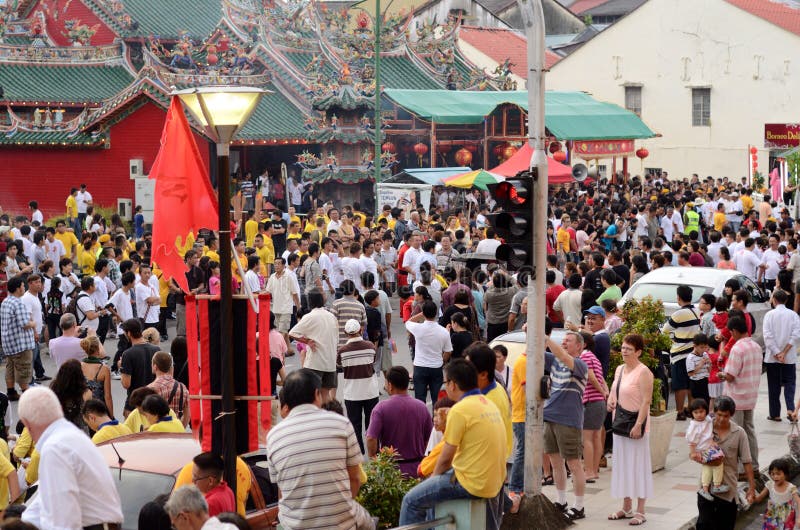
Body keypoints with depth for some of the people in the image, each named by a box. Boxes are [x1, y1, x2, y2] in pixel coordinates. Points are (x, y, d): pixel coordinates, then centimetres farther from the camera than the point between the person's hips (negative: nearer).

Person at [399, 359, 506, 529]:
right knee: (433, 492, 29)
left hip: (472, 483, -9)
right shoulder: (488, 404, 11)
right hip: (495, 482, 9)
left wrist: (434, 477, 10)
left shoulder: (460, 410, -16)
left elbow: (445, 459, -10)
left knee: (412, 501, 1)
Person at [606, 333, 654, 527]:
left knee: (638, 465, -4)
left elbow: (646, 401, -19)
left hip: (635, 423, -9)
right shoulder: (620, 369, 11)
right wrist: (610, 401, 4)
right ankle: (627, 507, 24)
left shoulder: (643, 372, -14)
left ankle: (640, 511, 1)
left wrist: (638, 425, -24)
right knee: (623, 465, 14)